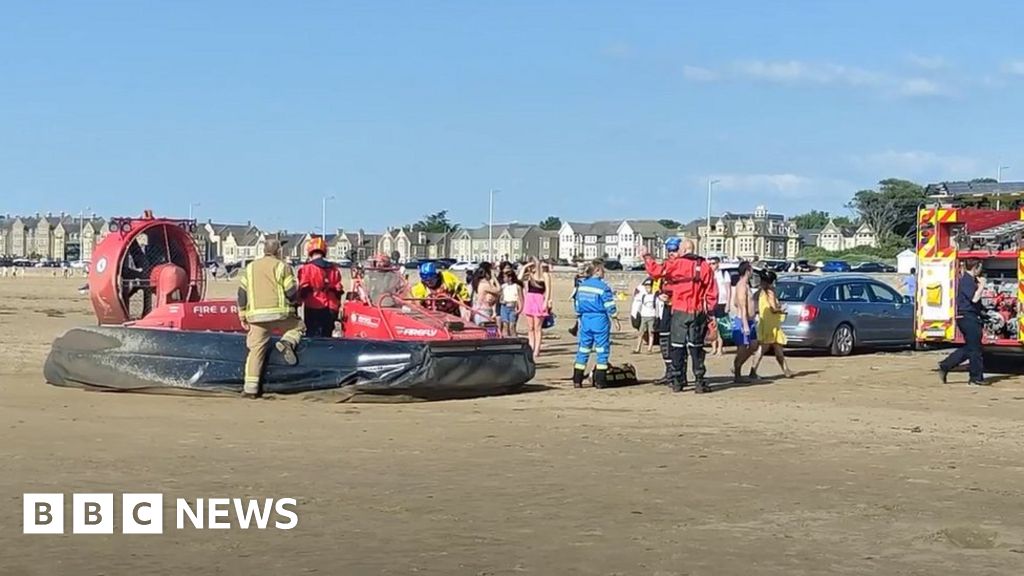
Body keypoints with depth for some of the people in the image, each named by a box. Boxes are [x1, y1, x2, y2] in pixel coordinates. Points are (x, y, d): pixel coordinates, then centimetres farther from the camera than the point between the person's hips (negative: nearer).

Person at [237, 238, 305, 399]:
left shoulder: (250, 267, 17)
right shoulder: (282, 267, 3)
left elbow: (242, 293, 15)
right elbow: (292, 292, -2)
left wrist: (242, 316, 20)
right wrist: (295, 302, 20)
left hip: (256, 315, 3)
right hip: (279, 313, -3)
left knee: (256, 349, 6)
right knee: (298, 326, 21)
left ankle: (250, 387, 0)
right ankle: (287, 342, -10)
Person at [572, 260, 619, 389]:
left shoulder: (582, 285, 8)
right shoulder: (603, 286, -11)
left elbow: (577, 304, 13)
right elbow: (609, 305, -10)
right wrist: (614, 317, 2)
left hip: (585, 319, 6)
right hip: (600, 320, -6)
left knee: (583, 349, 9)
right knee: (602, 350, 2)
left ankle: (577, 380, 8)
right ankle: (600, 381, 0)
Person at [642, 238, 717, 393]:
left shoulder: (676, 264, -7)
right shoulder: (704, 266, 4)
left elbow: (655, 270, -7)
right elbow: (712, 293, 5)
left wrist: (646, 256, 8)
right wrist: (709, 311, 11)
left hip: (680, 312, -3)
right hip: (699, 313, 3)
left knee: (677, 346, 6)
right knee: (696, 347, 8)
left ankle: (677, 381, 6)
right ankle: (699, 382, 5)